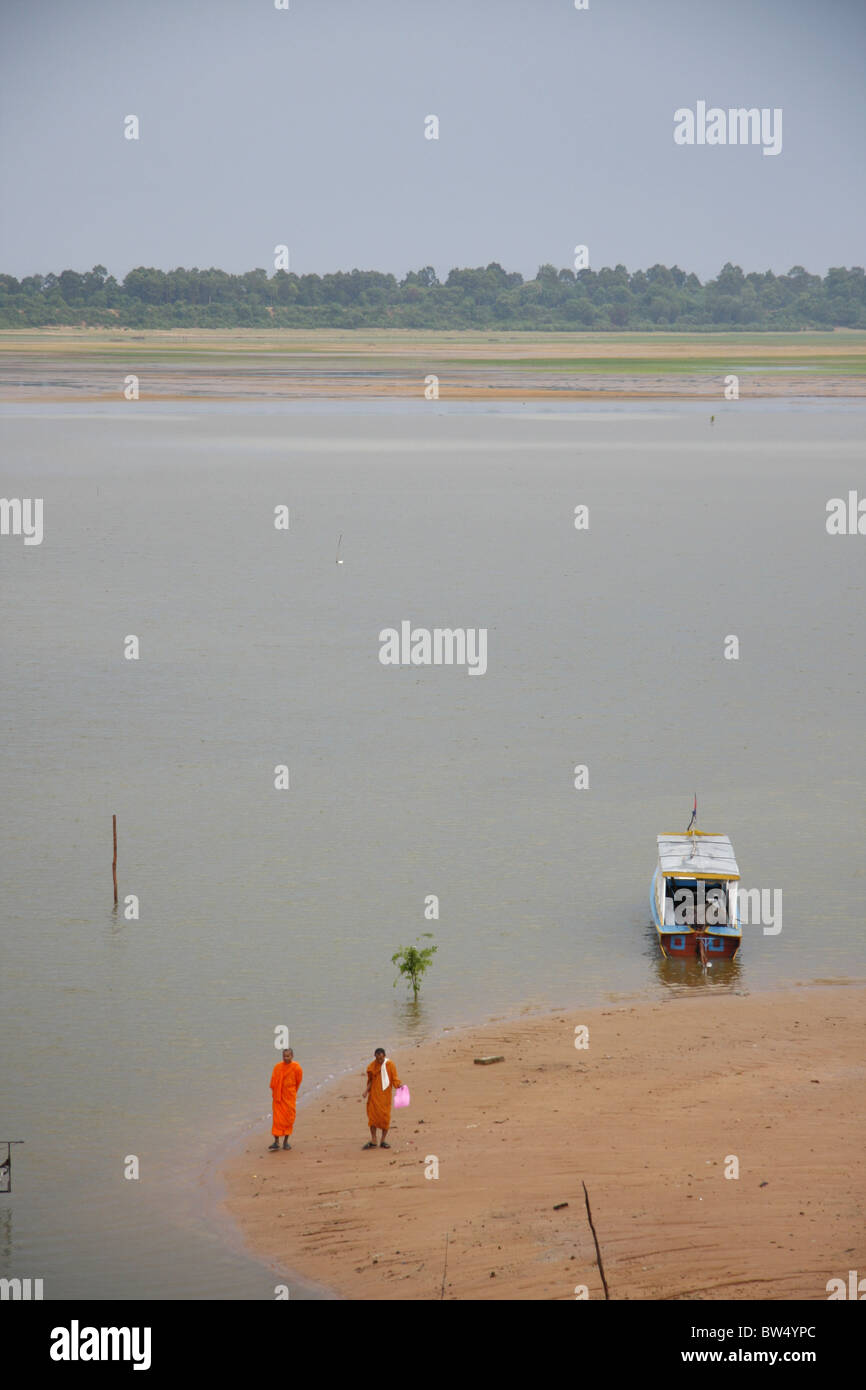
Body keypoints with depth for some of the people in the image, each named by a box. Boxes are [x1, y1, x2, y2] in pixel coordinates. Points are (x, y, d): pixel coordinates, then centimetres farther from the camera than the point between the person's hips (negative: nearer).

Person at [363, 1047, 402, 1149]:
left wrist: (399, 1084, -23)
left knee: (385, 1117, -1)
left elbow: (395, 1079, -2)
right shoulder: (372, 1066, 2)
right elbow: (370, 1080, 11)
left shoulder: (390, 1065, -5)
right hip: (374, 1094, 2)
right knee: (372, 1116, -4)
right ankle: (373, 1142, 1)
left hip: (385, 1094, -2)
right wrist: (367, 1091, -1)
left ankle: (383, 1141, 9)